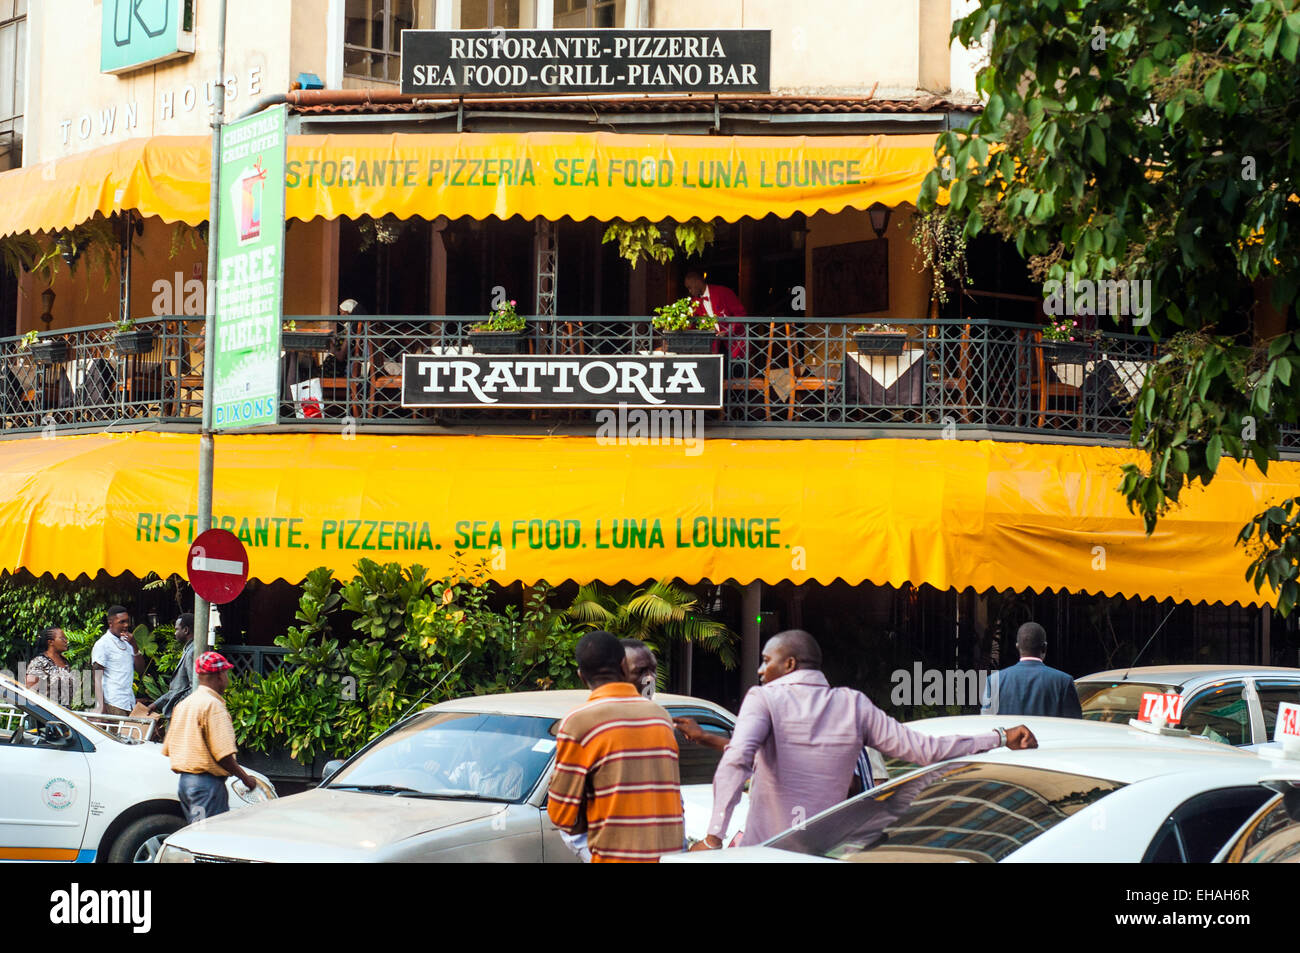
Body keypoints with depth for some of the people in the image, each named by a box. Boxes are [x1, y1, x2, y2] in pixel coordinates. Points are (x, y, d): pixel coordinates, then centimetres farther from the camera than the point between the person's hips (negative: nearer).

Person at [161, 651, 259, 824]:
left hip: (184, 780, 9)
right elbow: (223, 753, -18)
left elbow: (167, 750, 18)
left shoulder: (182, 705, 15)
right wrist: (245, 777, -6)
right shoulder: (214, 706, -13)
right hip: (207, 783, -9)